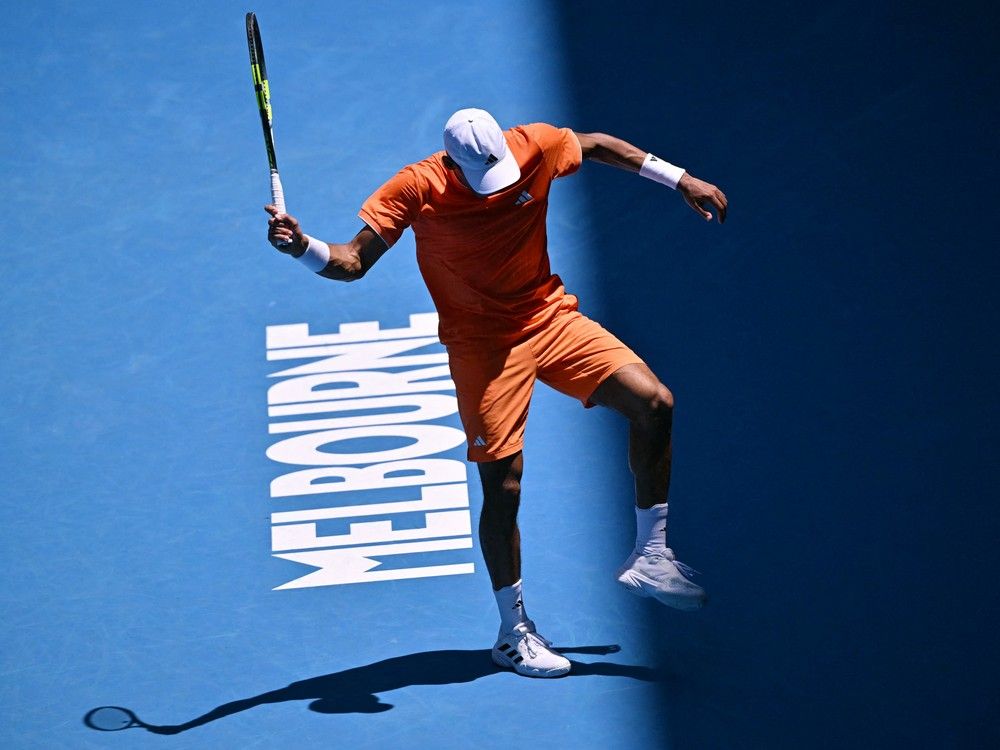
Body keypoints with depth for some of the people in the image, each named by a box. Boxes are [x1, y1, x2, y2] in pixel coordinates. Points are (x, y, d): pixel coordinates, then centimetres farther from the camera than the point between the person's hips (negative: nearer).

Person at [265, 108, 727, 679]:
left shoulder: (534, 146, -8)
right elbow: (354, 262, -15)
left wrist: (680, 179, 12)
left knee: (653, 403, -11)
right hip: (483, 343, -4)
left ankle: (650, 557, 6)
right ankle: (514, 632, 13)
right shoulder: (417, 188, -17)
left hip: (552, 316, 4)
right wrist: (302, 246, -36)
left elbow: (597, 145, 12)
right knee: (502, 486, -6)